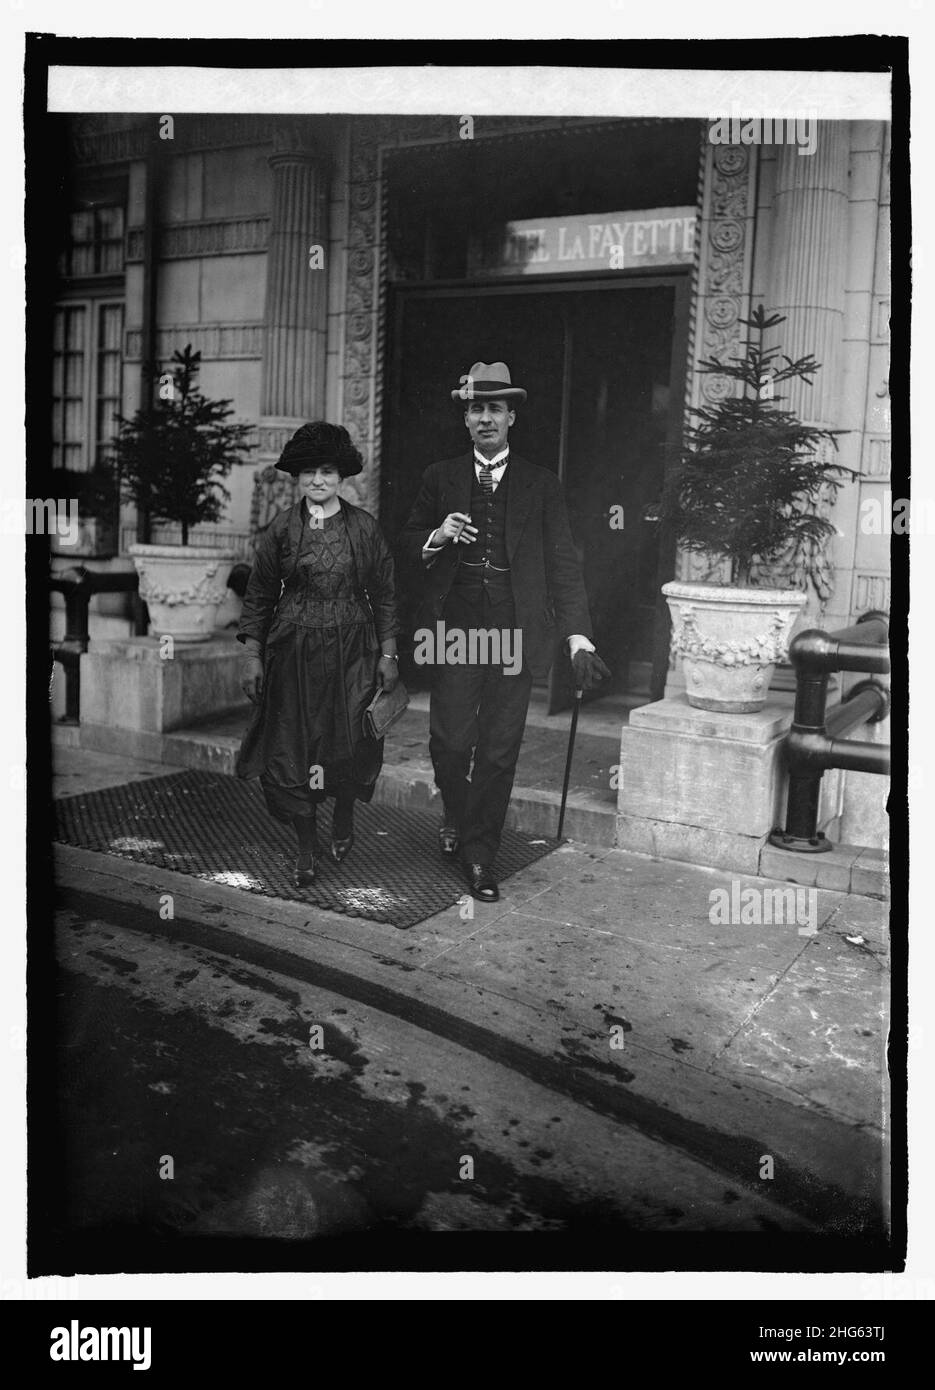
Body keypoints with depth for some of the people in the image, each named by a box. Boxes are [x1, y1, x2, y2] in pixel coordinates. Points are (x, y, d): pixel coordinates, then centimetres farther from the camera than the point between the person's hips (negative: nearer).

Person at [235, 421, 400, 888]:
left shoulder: (364, 528, 2)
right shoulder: (281, 529, 3)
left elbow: (384, 595, 5)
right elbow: (259, 595, 6)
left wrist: (388, 654, 1)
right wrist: (252, 654, 0)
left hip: (351, 651, 0)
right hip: (293, 652, 1)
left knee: (350, 745, -1)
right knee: (291, 749, 0)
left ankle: (343, 823, 30)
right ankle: (306, 847, 14)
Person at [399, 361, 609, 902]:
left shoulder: (542, 485, 7)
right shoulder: (441, 477, 11)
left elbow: (563, 563, 3)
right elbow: (408, 542, 14)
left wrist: (579, 636, -7)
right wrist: (438, 536, -10)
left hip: (515, 630, 0)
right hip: (455, 627, 1)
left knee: (500, 748, 2)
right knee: (451, 739, -4)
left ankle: (480, 852, 18)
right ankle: (456, 813, 29)